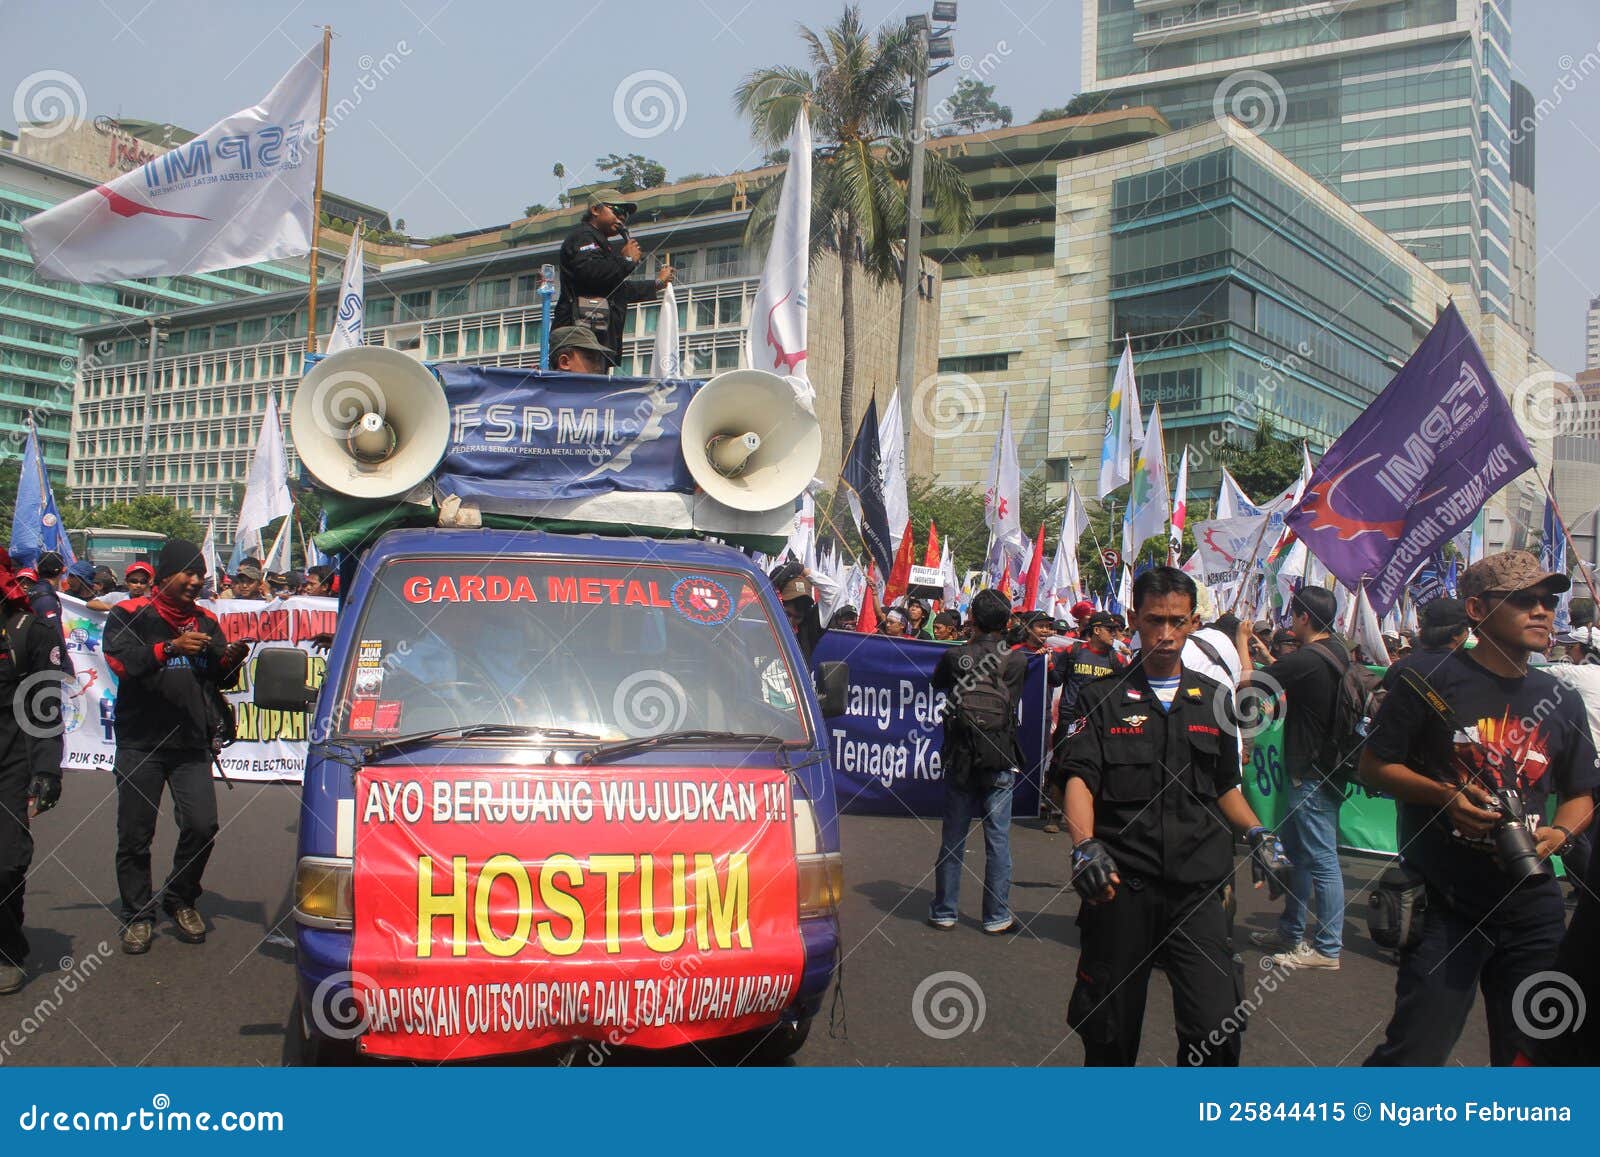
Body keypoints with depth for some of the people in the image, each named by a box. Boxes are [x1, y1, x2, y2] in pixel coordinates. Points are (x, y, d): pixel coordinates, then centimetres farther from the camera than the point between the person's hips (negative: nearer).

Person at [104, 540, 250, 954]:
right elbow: (119, 661, -16)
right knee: (134, 835, 3)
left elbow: (220, 680, 12)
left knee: (202, 826, -7)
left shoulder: (205, 621, 14)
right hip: (140, 744, -2)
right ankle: (137, 914, 18)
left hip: (191, 745, 3)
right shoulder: (131, 615, 2)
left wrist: (230, 660, -10)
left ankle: (180, 899, 15)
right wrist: (170, 648, -27)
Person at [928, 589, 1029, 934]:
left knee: (952, 837, 10)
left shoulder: (954, 657, -6)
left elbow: (937, 683, 13)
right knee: (998, 839, 6)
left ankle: (944, 911, 17)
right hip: (1000, 762, -1)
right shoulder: (1017, 661, -6)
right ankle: (997, 916, 11)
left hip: (960, 759, 1)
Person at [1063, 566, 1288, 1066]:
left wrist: (1257, 833, 4)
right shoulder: (1103, 698, 3)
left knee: (1217, 1029, -10)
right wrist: (1085, 846, -26)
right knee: (1110, 1030, 7)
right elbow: (1079, 779, -8)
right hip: (1120, 885, -2)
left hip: (1197, 888, 2)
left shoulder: (1213, 700, 14)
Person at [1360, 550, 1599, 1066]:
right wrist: (1444, 795, -16)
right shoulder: (1428, 678, -4)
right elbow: (1373, 766, -1)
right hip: (1446, 907, -5)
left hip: (1533, 911, 5)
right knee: (1414, 1054, -7)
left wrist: (1558, 833, -2)